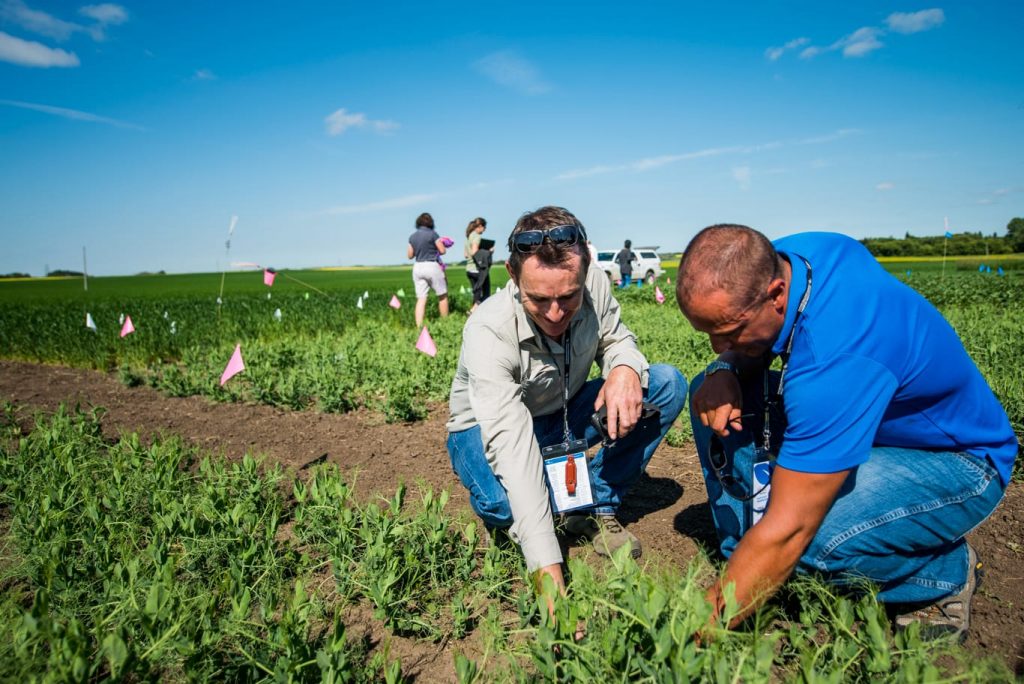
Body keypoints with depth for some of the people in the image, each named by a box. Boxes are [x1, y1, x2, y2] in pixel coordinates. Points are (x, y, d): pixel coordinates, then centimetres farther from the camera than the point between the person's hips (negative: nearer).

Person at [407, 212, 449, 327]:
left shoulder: (412, 236, 6)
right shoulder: (432, 234, -8)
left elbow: (409, 255, 10)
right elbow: (443, 250, -6)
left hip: (417, 267, 5)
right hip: (432, 266, -4)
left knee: (421, 299, 3)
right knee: (443, 296, 11)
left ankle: (419, 326, -5)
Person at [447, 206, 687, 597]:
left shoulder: (594, 283, -21)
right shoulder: (488, 333, -35)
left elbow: (615, 339, 0)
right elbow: (511, 442, -43)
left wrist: (626, 368, -28)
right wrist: (547, 570, -48)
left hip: (565, 416, 5)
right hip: (487, 428, -5)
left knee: (668, 385, -14)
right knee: (505, 503, -39)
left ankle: (595, 509, -4)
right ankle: (506, 520, 2)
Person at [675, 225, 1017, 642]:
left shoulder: (833, 359, -40)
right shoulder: (774, 259, -16)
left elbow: (789, 530, -37)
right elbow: (751, 346, 5)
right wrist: (726, 371, -20)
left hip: (954, 459, -7)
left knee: (813, 540, -35)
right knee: (715, 394, -8)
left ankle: (945, 570, -1)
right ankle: (743, 565, 0)